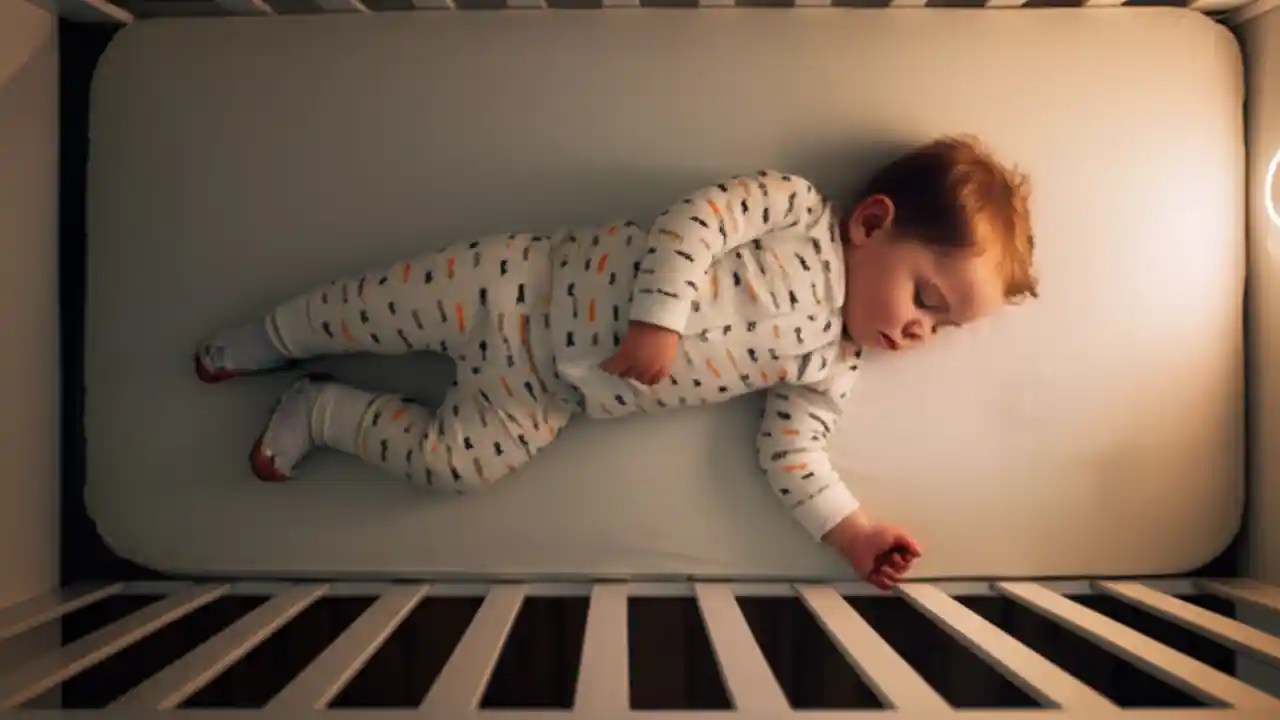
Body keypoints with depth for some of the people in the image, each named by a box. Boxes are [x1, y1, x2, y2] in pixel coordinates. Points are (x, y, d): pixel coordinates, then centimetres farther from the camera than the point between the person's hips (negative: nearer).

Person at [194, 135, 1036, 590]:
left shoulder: (829, 368, 1)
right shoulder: (798, 205, -13)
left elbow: (790, 451, 1)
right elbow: (696, 220, -20)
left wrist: (852, 530, -10)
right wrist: (660, 319, -30)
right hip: (533, 281, -4)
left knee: (449, 462, -2)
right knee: (388, 303, -1)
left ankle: (321, 411, 23)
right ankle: (270, 337, 31)